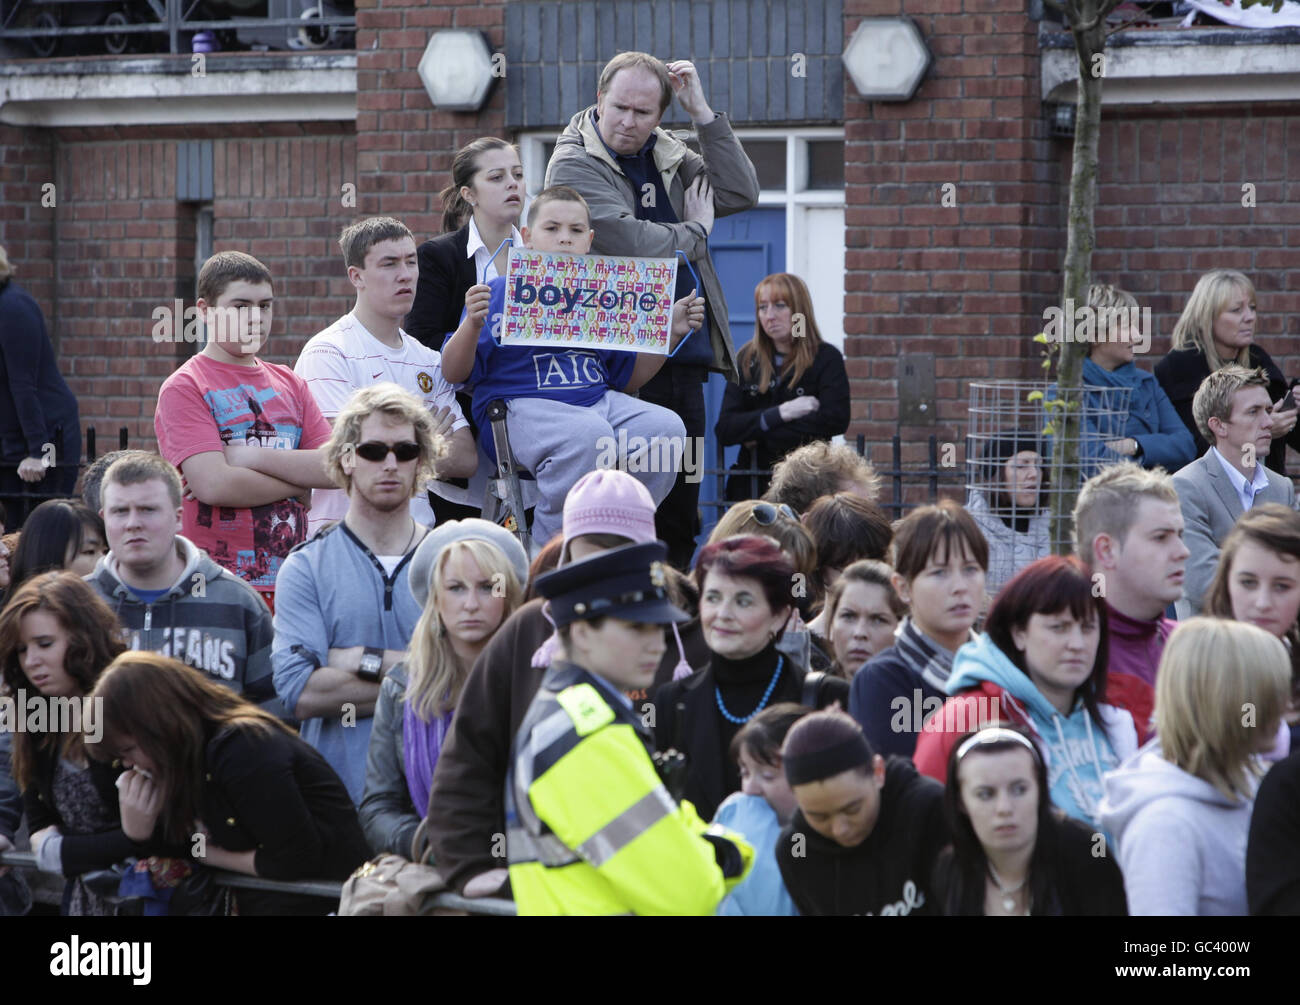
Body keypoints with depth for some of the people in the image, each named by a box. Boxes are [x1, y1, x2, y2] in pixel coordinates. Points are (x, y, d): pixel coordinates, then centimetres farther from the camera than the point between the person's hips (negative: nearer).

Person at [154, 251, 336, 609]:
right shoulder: (183, 388, -1)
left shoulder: (288, 384, 16)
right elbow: (213, 484, -14)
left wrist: (252, 457, -7)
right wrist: (300, 480, -2)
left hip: (291, 579, 5)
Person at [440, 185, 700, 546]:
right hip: (521, 405, -5)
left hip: (598, 399, 5)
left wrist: (671, 332, 11)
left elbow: (628, 379, 24)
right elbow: (454, 373, 2)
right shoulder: (500, 292, 7)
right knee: (588, 434, -38)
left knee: (665, 428, -23)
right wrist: (473, 323, -17)